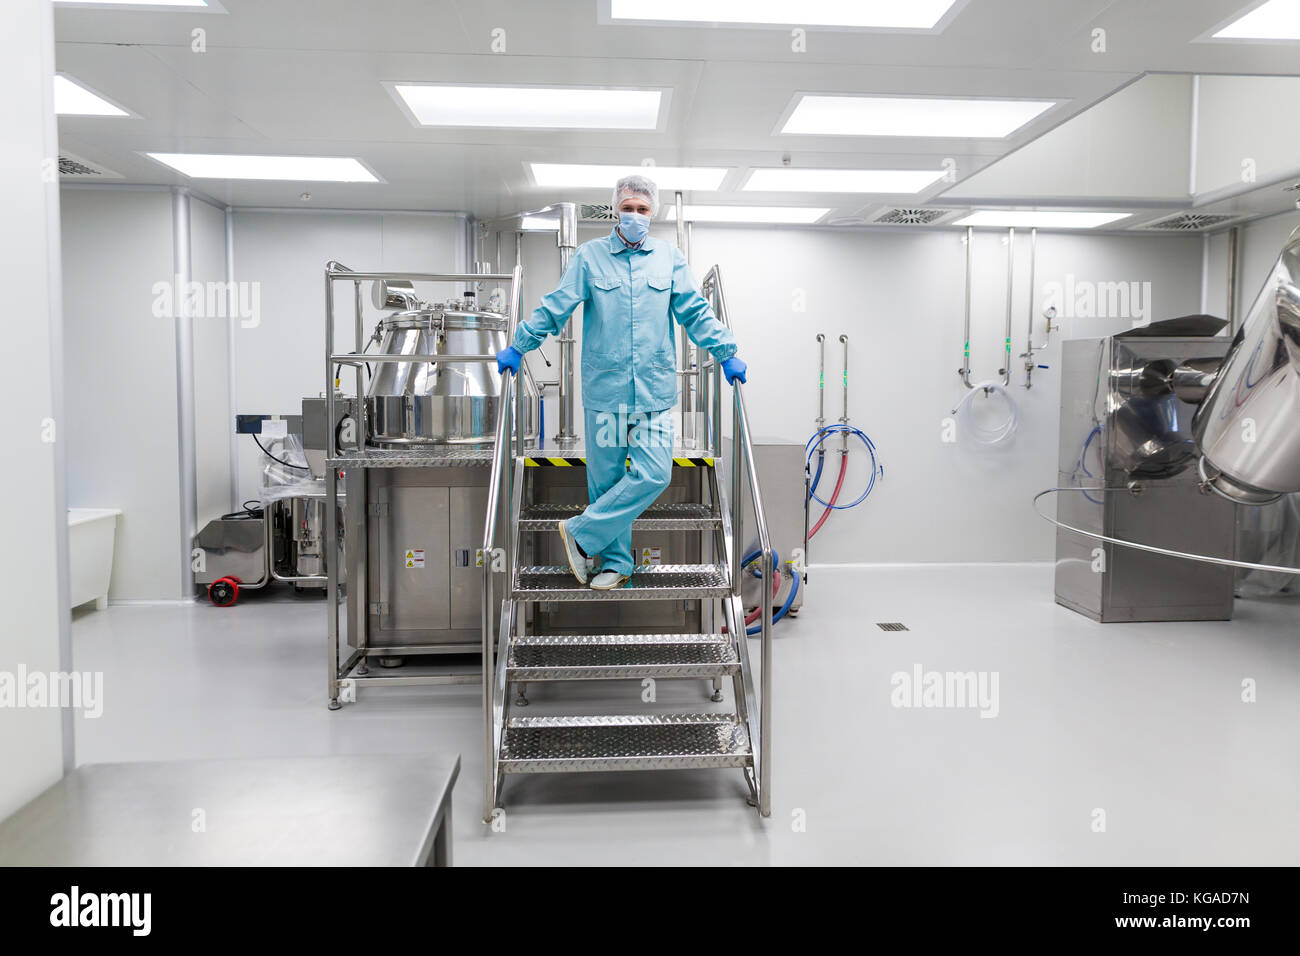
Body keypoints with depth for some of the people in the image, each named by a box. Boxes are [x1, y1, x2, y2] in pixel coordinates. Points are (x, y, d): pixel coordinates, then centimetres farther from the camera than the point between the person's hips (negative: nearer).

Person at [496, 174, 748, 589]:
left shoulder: (669, 257, 10)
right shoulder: (589, 255, 6)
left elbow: (695, 312, 11)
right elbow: (555, 307, 8)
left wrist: (726, 354, 7)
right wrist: (517, 348, 8)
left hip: (654, 388, 1)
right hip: (604, 386, -1)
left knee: (654, 473, -11)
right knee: (606, 476, 4)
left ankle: (582, 533, 3)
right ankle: (616, 562, 18)